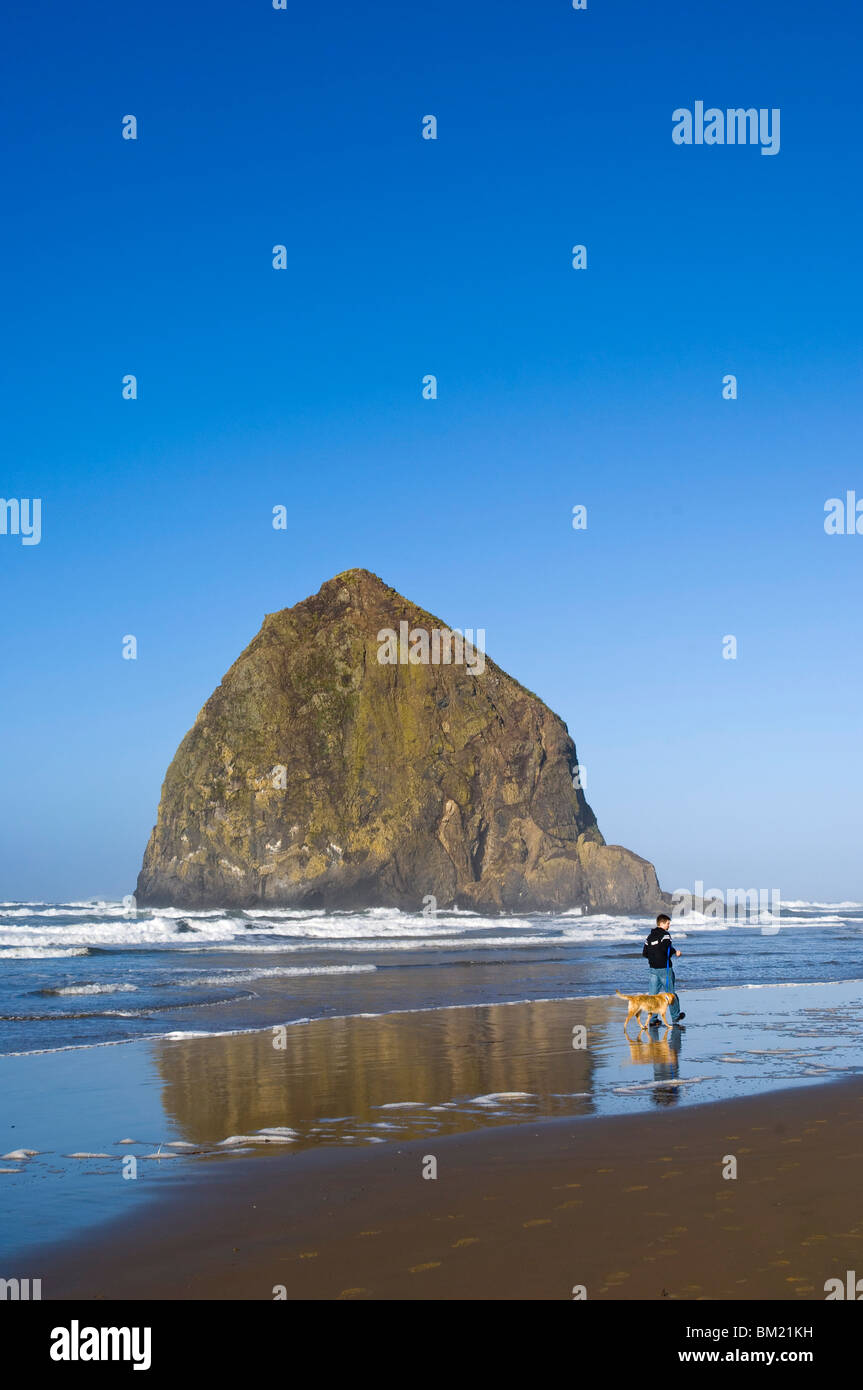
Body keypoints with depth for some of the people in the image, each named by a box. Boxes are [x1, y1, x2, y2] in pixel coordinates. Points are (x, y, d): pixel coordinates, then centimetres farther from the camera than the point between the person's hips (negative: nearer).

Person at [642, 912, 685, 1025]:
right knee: (670, 993, 8)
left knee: (652, 994, 5)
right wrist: (675, 952, -6)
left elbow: (644, 953, 11)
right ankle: (675, 1016, 21)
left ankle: (652, 1020, 2)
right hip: (664, 968, -6)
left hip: (653, 968, 6)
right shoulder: (665, 934, -10)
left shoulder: (650, 936, 12)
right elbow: (666, 948, -24)